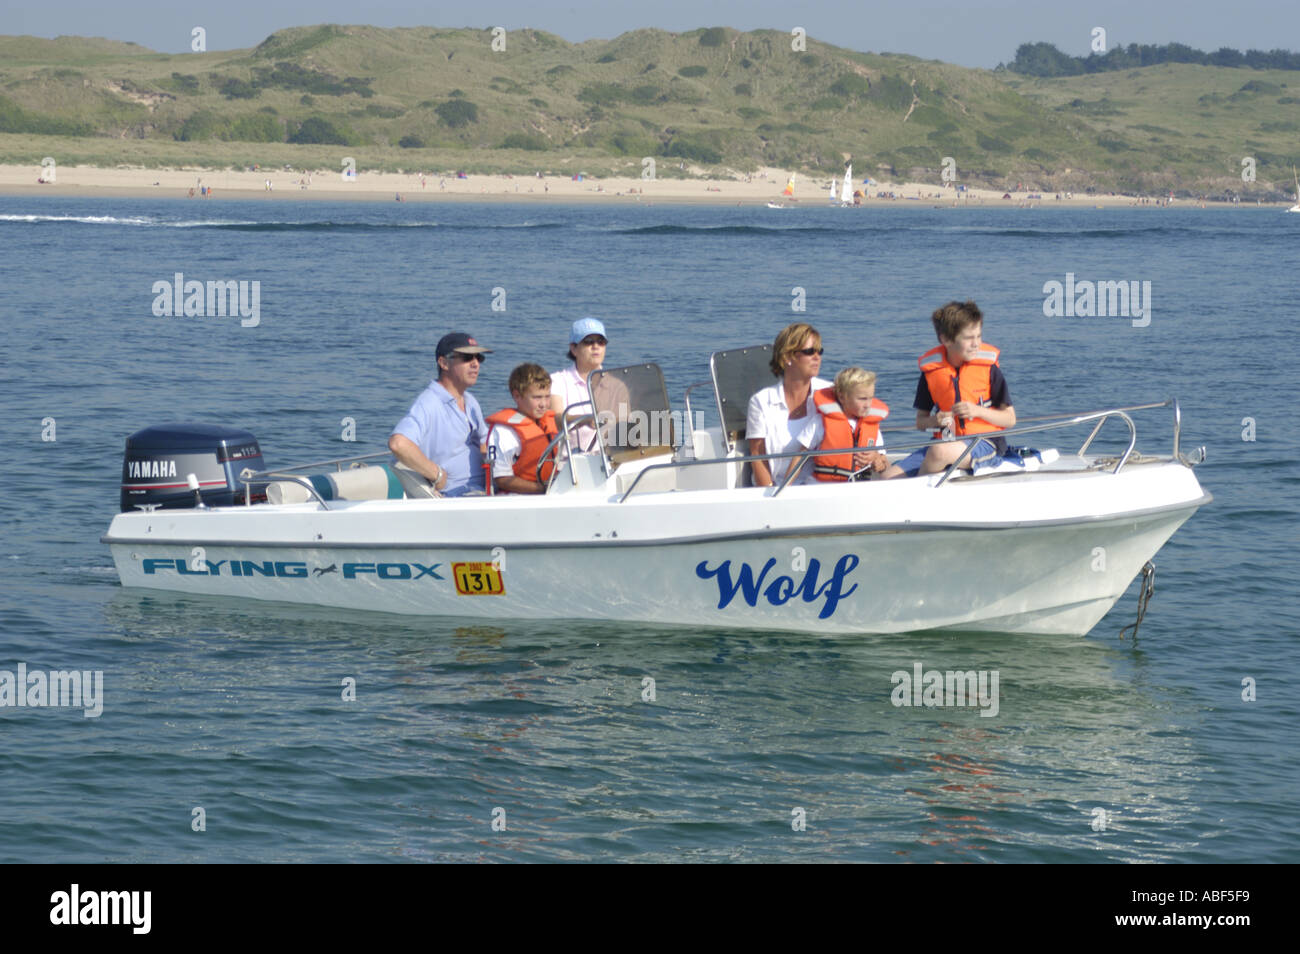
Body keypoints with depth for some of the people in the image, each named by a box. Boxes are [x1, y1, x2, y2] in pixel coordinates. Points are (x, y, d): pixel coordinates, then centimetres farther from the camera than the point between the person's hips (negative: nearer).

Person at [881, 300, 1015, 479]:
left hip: (986, 443, -3)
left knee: (939, 451, -37)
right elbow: (920, 421, 12)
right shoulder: (931, 370, 3)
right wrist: (934, 421, -11)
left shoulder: (987, 367, -4)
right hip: (946, 442, 3)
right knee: (890, 476, -17)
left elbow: (1010, 419, 0)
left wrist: (978, 411, -16)